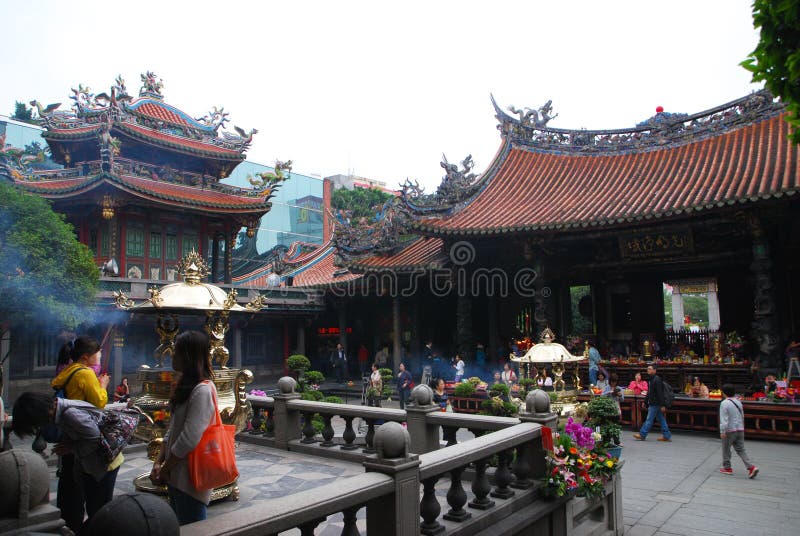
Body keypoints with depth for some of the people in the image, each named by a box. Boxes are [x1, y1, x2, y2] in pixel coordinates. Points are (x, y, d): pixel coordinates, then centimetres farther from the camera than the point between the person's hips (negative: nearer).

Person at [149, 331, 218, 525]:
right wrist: (159, 462, 3)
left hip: (190, 481, -9)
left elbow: (189, 439, -24)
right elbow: (172, 430, 13)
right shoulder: (186, 386, 10)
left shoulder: (202, 390, -21)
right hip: (177, 477, 9)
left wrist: (164, 469, -11)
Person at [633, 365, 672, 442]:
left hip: (655, 404, -10)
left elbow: (660, 393, -21)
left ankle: (642, 435, 2)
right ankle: (666, 436, 15)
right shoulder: (652, 379, 14)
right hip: (652, 403, 10)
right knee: (661, 419, 11)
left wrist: (662, 405, -23)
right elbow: (649, 393, 22)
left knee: (649, 419, -3)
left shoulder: (657, 380, -17)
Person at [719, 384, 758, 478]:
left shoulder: (724, 403, -16)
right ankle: (751, 467, -4)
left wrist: (722, 431, -17)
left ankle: (727, 468, 19)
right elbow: (742, 416, 18)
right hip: (740, 429, 7)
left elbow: (724, 419, -20)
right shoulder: (739, 402, 8)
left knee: (726, 449, 9)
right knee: (741, 449, 10)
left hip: (729, 430, -7)